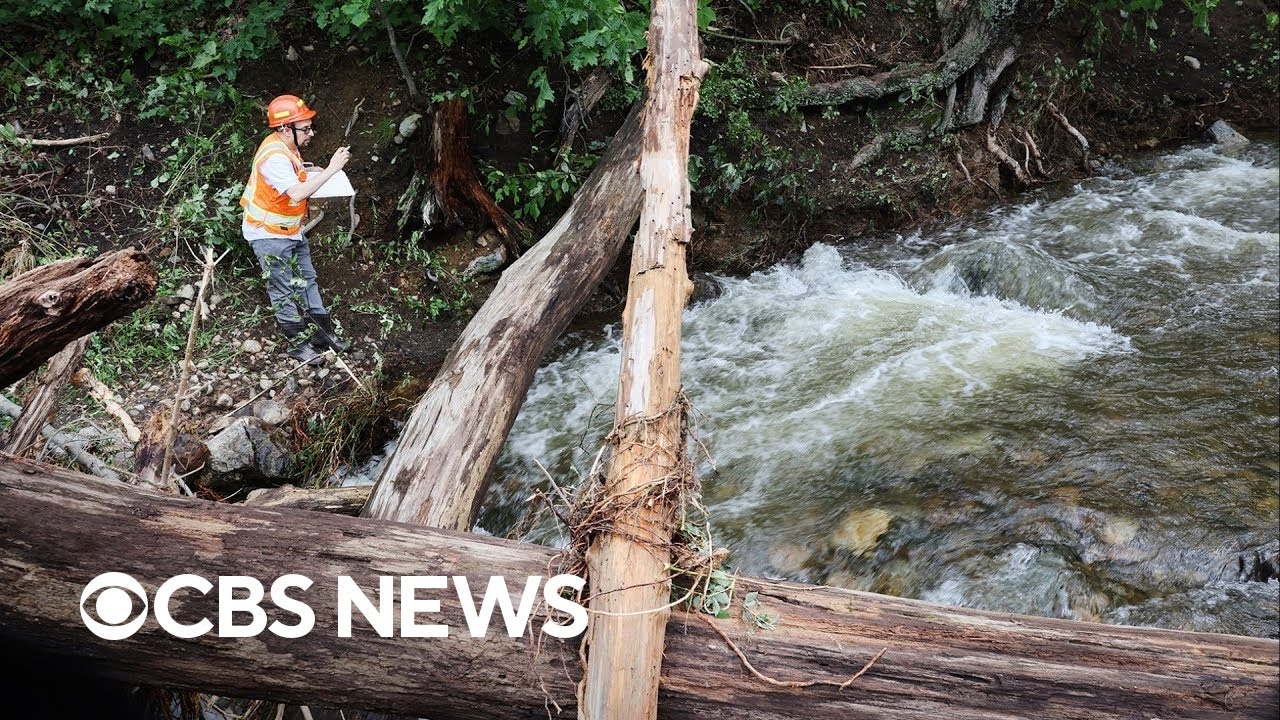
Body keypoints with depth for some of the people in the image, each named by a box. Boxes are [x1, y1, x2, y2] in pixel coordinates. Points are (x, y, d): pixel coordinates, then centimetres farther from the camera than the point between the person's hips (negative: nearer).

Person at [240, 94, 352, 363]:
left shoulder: (287, 147, 0)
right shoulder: (274, 157, -29)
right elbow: (297, 193, -40)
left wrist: (315, 174, -5)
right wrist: (331, 169, -36)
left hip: (291, 230, 9)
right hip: (269, 235, -9)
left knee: (306, 281, 14)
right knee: (284, 291, 3)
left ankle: (325, 333, 23)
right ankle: (298, 344, 14)